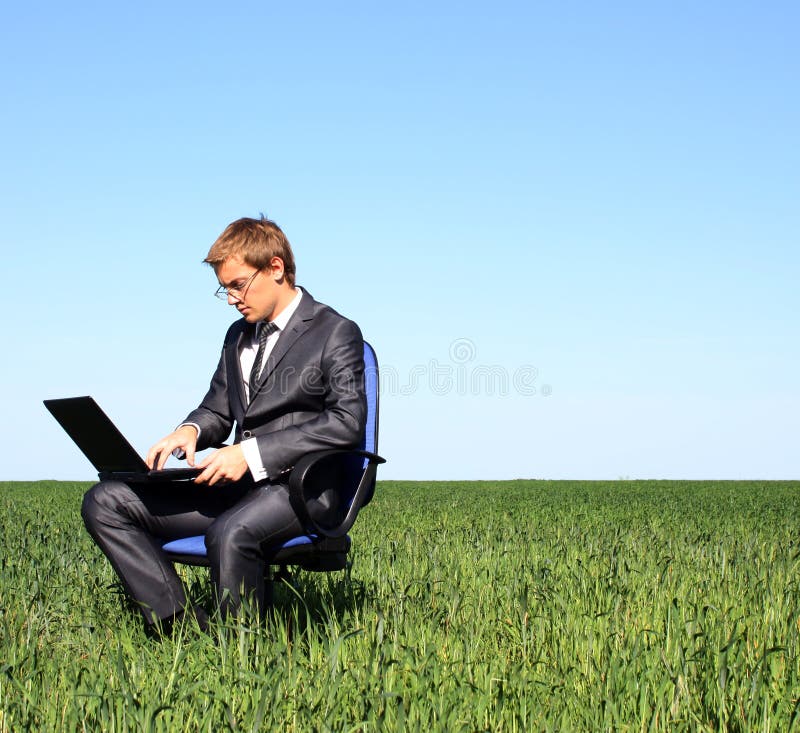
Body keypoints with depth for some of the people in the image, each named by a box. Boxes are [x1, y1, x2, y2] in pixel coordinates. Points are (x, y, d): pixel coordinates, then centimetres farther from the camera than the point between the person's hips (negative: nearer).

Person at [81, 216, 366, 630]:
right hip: (238, 486, 8)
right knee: (105, 502, -9)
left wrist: (252, 452, -20)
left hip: (300, 488, -7)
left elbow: (348, 421, -13)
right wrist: (190, 431, -1)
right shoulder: (238, 335, 22)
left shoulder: (337, 333, -1)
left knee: (230, 532, -40)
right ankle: (182, 626, -17)